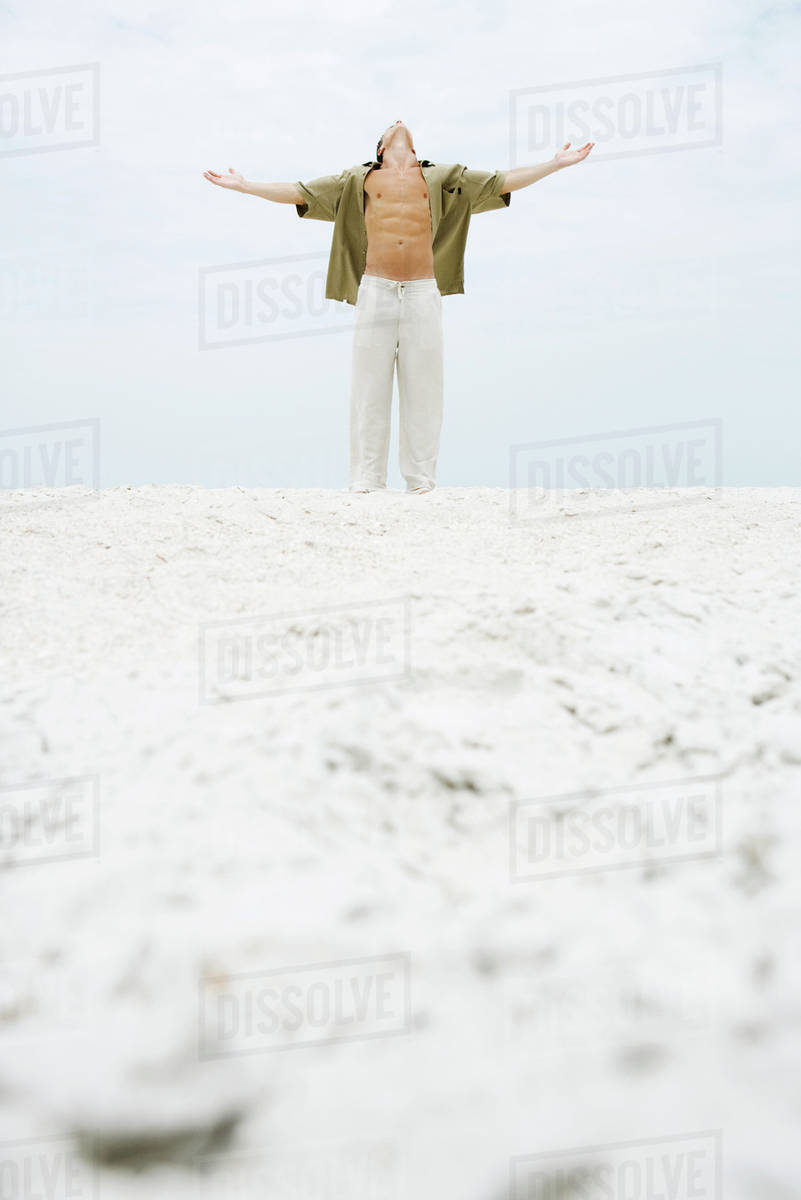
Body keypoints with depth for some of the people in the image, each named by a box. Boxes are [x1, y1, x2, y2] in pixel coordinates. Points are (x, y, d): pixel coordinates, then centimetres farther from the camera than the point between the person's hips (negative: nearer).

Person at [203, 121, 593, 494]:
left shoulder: (440, 177, 17)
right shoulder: (360, 179, 16)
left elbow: (504, 182, 18)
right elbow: (298, 193, 19)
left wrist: (556, 164, 15)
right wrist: (243, 186, 15)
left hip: (423, 294, 0)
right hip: (376, 291, 0)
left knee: (422, 390, -1)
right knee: (370, 388, -2)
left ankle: (421, 482, 3)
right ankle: (366, 482, 1)